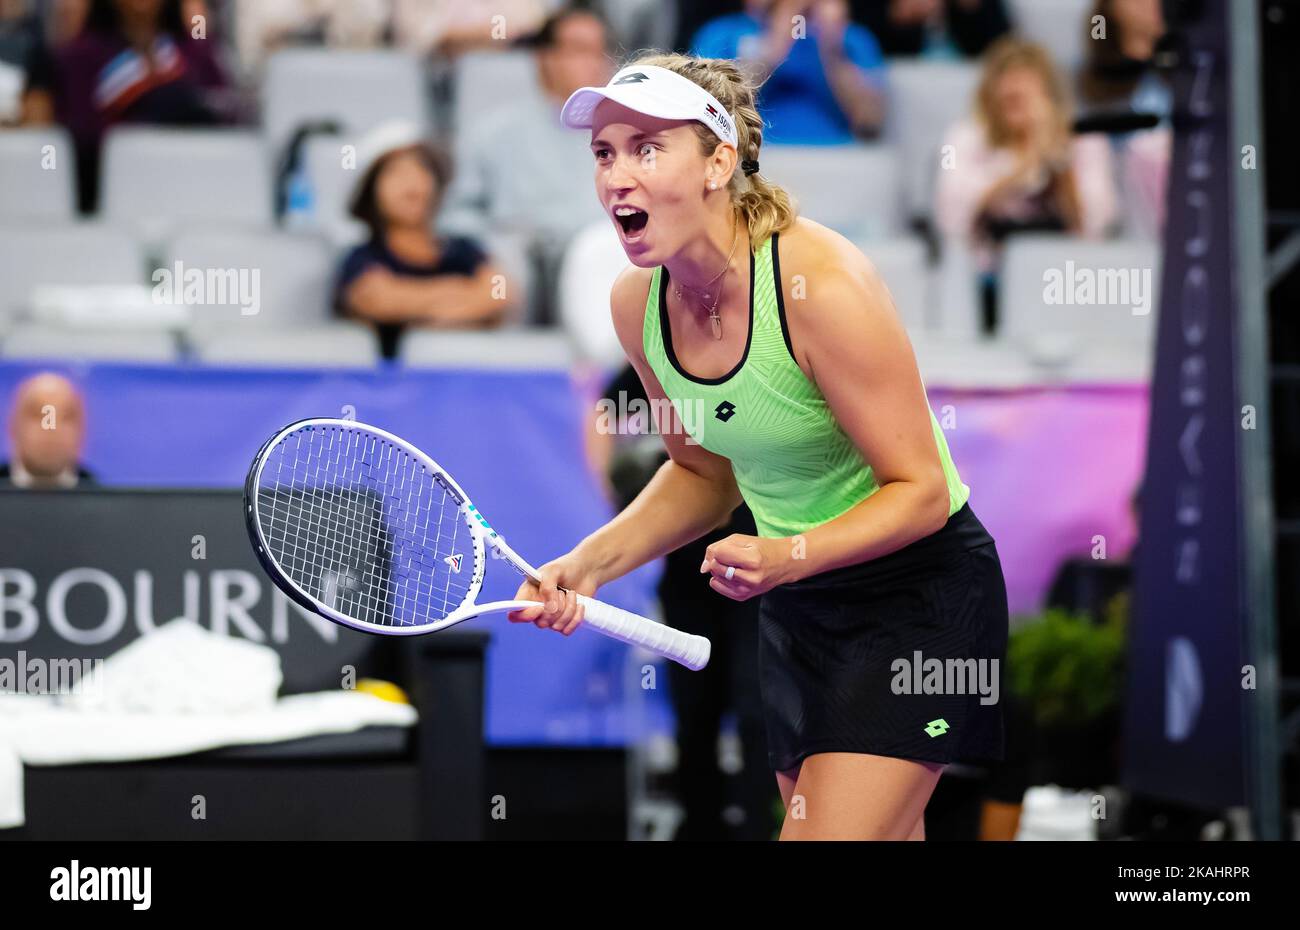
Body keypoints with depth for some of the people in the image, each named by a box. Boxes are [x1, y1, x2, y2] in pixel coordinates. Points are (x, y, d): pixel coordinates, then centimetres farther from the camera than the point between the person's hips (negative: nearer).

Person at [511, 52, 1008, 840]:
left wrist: (784, 557, -35)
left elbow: (920, 492, -21)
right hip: (794, 600, 7)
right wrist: (590, 565, -4)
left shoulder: (823, 285, -26)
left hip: (918, 589, -7)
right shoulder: (638, 302, -5)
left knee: (829, 835, -18)